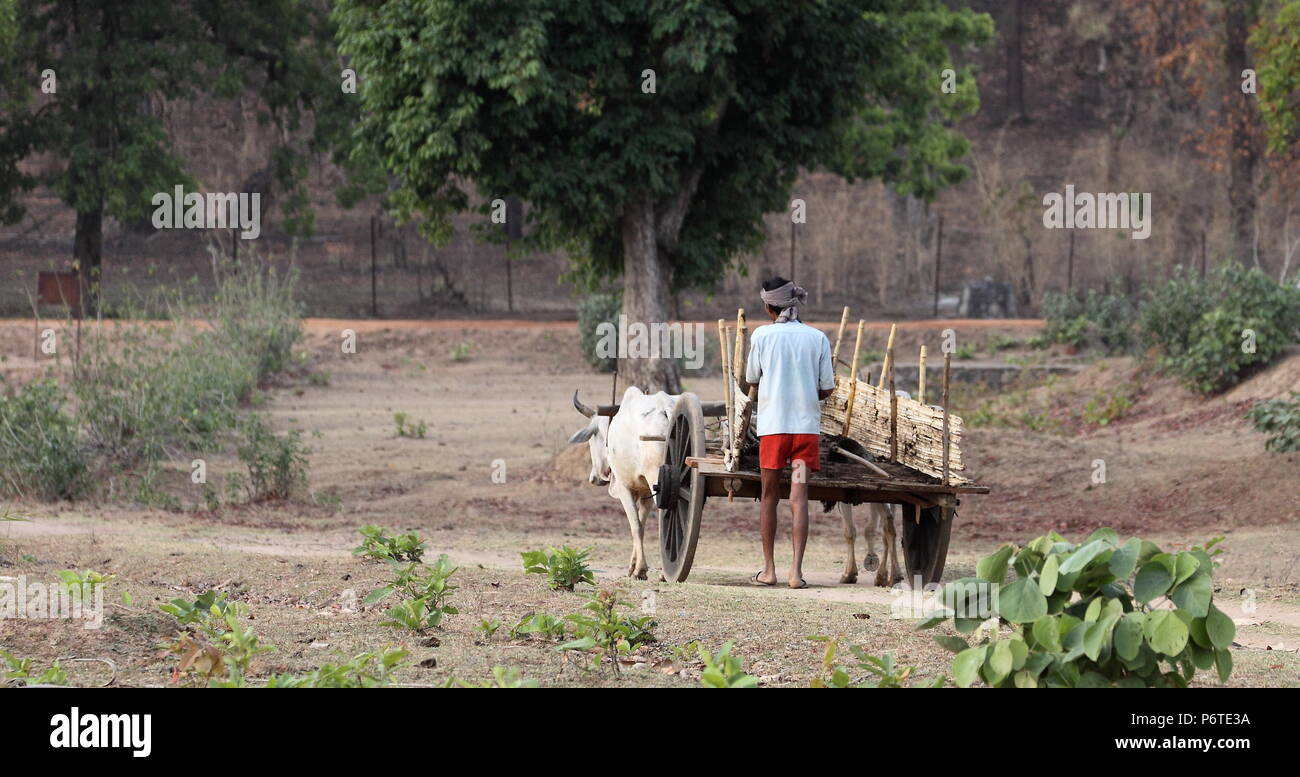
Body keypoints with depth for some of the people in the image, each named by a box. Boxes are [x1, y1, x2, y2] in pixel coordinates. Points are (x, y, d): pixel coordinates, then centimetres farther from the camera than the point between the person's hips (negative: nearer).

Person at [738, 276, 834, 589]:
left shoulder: (762, 335, -1)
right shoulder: (817, 338, 3)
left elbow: (749, 382, 8)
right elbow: (826, 389, 3)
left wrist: (743, 389, 32)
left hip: (772, 425, -1)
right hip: (806, 425, 1)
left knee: (769, 496, 11)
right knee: (799, 498, -2)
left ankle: (768, 569, 13)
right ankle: (796, 570, -12)